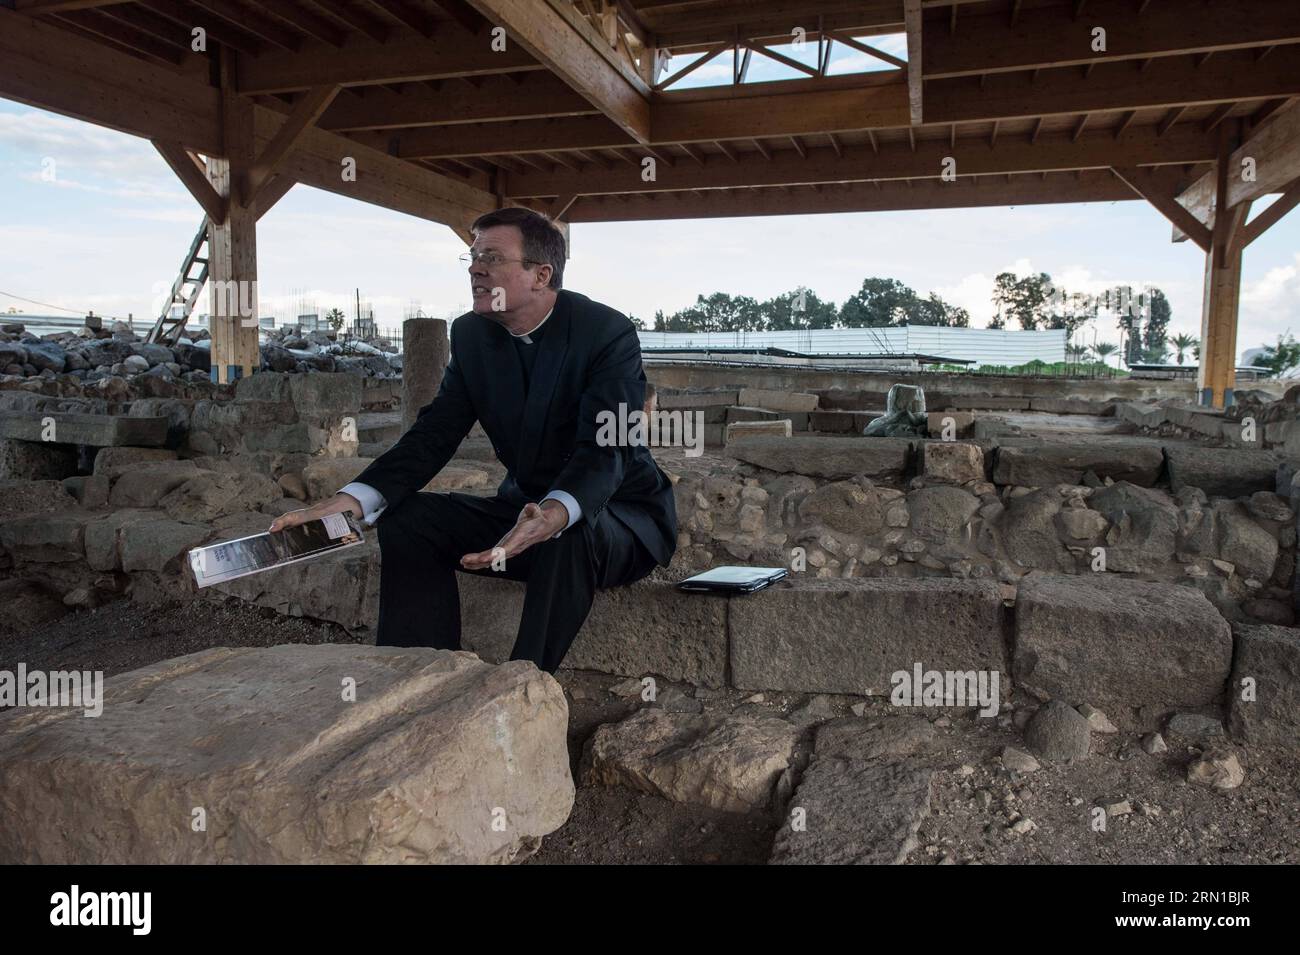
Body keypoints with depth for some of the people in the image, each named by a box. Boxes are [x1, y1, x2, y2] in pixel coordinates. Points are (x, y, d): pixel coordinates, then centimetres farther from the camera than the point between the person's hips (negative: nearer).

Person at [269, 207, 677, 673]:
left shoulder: (609, 333, -18)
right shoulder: (472, 333, 0)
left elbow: (605, 452, -29)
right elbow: (434, 433, -5)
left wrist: (556, 514, -51)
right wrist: (351, 501, -20)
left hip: (621, 515, -5)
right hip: (526, 508, 6)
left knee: (572, 533, -38)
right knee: (406, 517, -11)